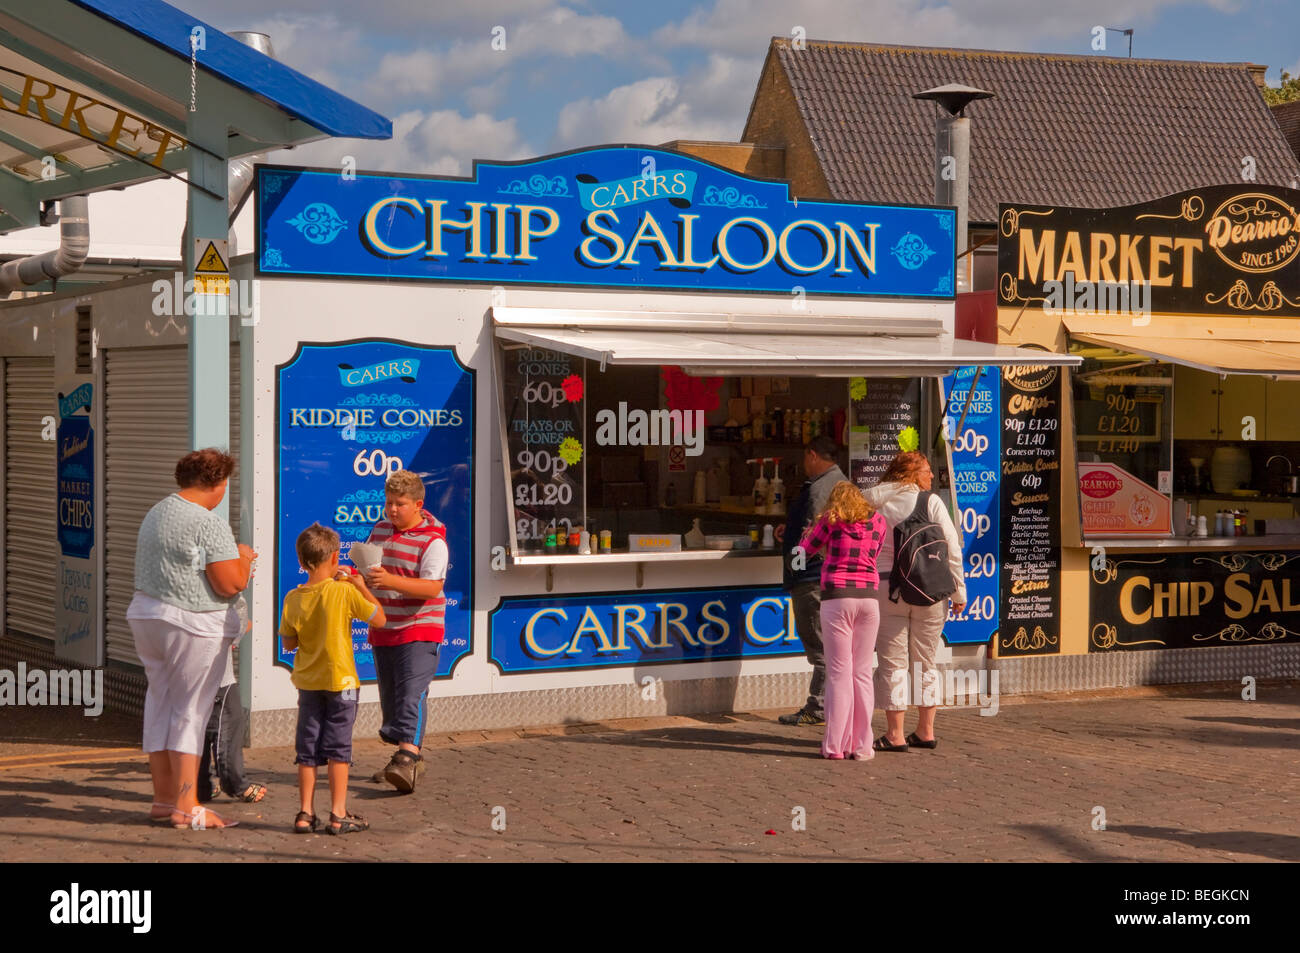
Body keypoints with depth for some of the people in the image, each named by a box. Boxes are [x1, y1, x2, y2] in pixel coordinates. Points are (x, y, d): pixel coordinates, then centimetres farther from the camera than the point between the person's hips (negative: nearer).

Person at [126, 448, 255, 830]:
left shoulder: (156, 513, 11)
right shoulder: (208, 524, -17)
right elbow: (231, 584, -19)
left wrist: (235, 565, 22)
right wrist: (243, 557, 1)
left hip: (147, 614, 8)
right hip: (194, 625, -8)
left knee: (160, 705, 12)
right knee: (190, 711, -2)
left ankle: (164, 799, 18)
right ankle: (186, 807, 0)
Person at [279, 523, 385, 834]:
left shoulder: (293, 599, -4)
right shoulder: (345, 592, -15)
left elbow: (288, 643, 5)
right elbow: (379, 619, -6)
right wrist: (362, 586, 1)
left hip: (308, 682, 3)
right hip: (341, 680, -3)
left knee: (307, 749, 10)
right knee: (338, 748, 3)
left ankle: (305, 813, 11)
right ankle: (338, 815, 3)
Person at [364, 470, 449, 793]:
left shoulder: (433, 541, -12)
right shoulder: (380, 529, 11)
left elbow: (432, 587, -22)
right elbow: (365, 567, 23)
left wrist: (391, 581, -33)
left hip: (419, 630, -7)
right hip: (383, 629, 7)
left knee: (411, 693, -19)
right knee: (390, 697, 11)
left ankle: (408, 757, -28)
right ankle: (408, 756, 22)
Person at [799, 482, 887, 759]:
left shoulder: (831, 520, 0)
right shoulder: (877, 521, 9)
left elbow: (806, 548, 12)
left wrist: (811, 530, 31)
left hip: (837, 598, -3)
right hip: (868, 598, 3)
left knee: (839, 671, -1)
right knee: (863, 671, 6)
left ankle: (836, 744, 0)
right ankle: (862, 745, 6)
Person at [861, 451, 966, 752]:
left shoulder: (874, 502, 3)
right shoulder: (931, 502, 0)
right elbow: (952, 548, -2)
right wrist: (958, 590, 3)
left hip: (887, 588, -1)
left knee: (892, 662, 3)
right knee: (926, 662, 13)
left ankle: (895, 735, 1)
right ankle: (926, 731, 18)